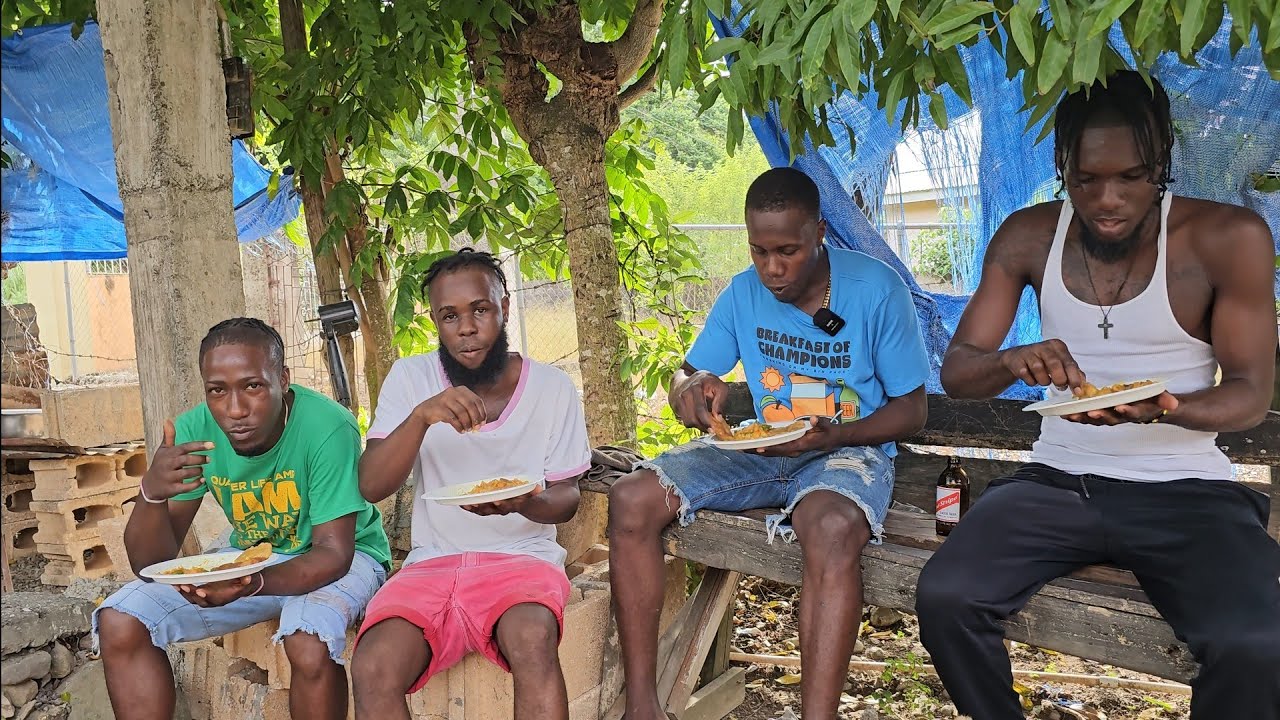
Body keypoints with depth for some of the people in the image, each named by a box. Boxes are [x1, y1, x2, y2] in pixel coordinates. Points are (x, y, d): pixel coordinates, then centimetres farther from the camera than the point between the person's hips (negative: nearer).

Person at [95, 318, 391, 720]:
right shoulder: (193, 431, -15)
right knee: (120, 623, -11)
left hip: (340, 559, -4)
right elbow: (149, 564, -13)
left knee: (310, 641, -35)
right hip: (246, 557, 5)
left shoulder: (328, 428, -28)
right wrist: (151, 493, -34)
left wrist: (252, 584, -43)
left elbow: (333, 551, -24)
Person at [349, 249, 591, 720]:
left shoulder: (553, 387, 0)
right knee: (372, 670, -27)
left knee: (532, 641, -35)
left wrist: (524, 502, -18)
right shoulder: (410, 377, 2)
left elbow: (565, 499, 7)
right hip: (432, 562, 1)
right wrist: (421, 416, -25)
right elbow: (371, 486, -7)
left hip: (521, 555, -1)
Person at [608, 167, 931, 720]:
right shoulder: (744, 292, 2)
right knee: (631, 499, -17)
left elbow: (911, 410, -5)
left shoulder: (878, 290, -9)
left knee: (831, 528, -41)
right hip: (761, 451, 4)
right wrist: (693, 390, -21)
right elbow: (684, 379, 6)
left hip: (848, 448, -4)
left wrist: (831, 436, -23)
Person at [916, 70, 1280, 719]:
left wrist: (1163, 410, -27)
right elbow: (955, 372, 0)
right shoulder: (1028, 238, 0)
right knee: (944, 600, -22)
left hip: (1184, 489, -2)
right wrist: (1011, 363, -25)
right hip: (1059, 481, 2)